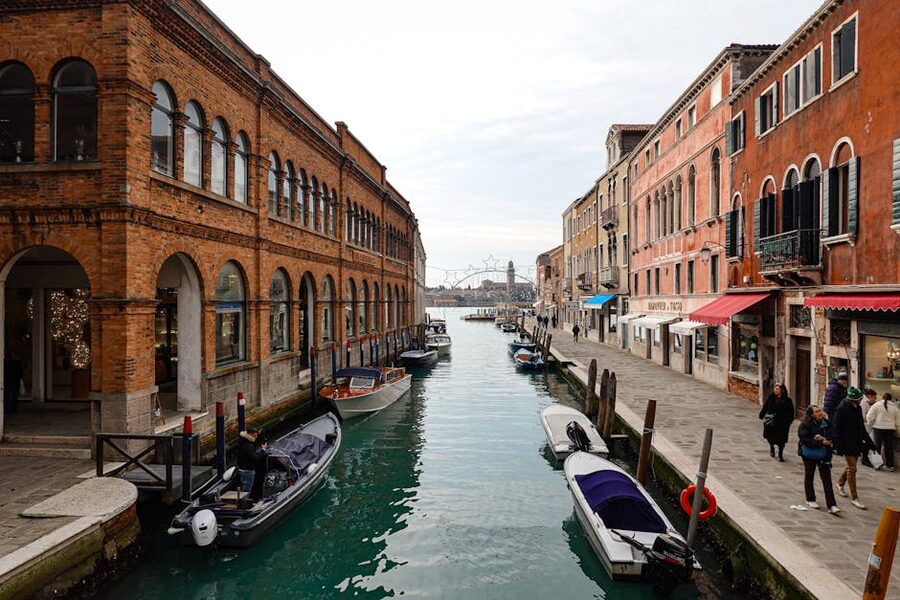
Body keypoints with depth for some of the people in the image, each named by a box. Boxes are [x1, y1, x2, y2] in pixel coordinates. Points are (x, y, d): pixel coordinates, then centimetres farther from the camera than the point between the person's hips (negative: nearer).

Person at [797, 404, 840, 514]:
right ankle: (810, 500, 28)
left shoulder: (826, 423, -1)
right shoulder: (805, 425, -14)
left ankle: (831, 505, -1)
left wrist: (824, 439, -14)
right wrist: (821, 442, -25)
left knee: (827, 479, -2)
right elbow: (805, 440, -18)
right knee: (809, 476, 12)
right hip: (809, 454, -3)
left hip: (824, 454, 3)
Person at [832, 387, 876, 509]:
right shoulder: (841, 409, -16)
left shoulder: (857, 408, 8)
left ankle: (840, 483, 42)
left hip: (857, 443, 8)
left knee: (851, 466, 19)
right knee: (852, 469, -5)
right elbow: (836, 429, -16)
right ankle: (854, 498, 1)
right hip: (847, 443, -8)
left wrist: (869, 442, 20)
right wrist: (838, 446, -19)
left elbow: (861, 427, 20)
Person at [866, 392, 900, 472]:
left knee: (877, 446, 4)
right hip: (890, 429, 3)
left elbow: (870, 417, -6)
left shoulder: (876, 405, -2)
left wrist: (869, 425, 9)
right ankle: (890, 465, 13)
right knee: (889, 448, 9)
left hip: (878, 428, -3)